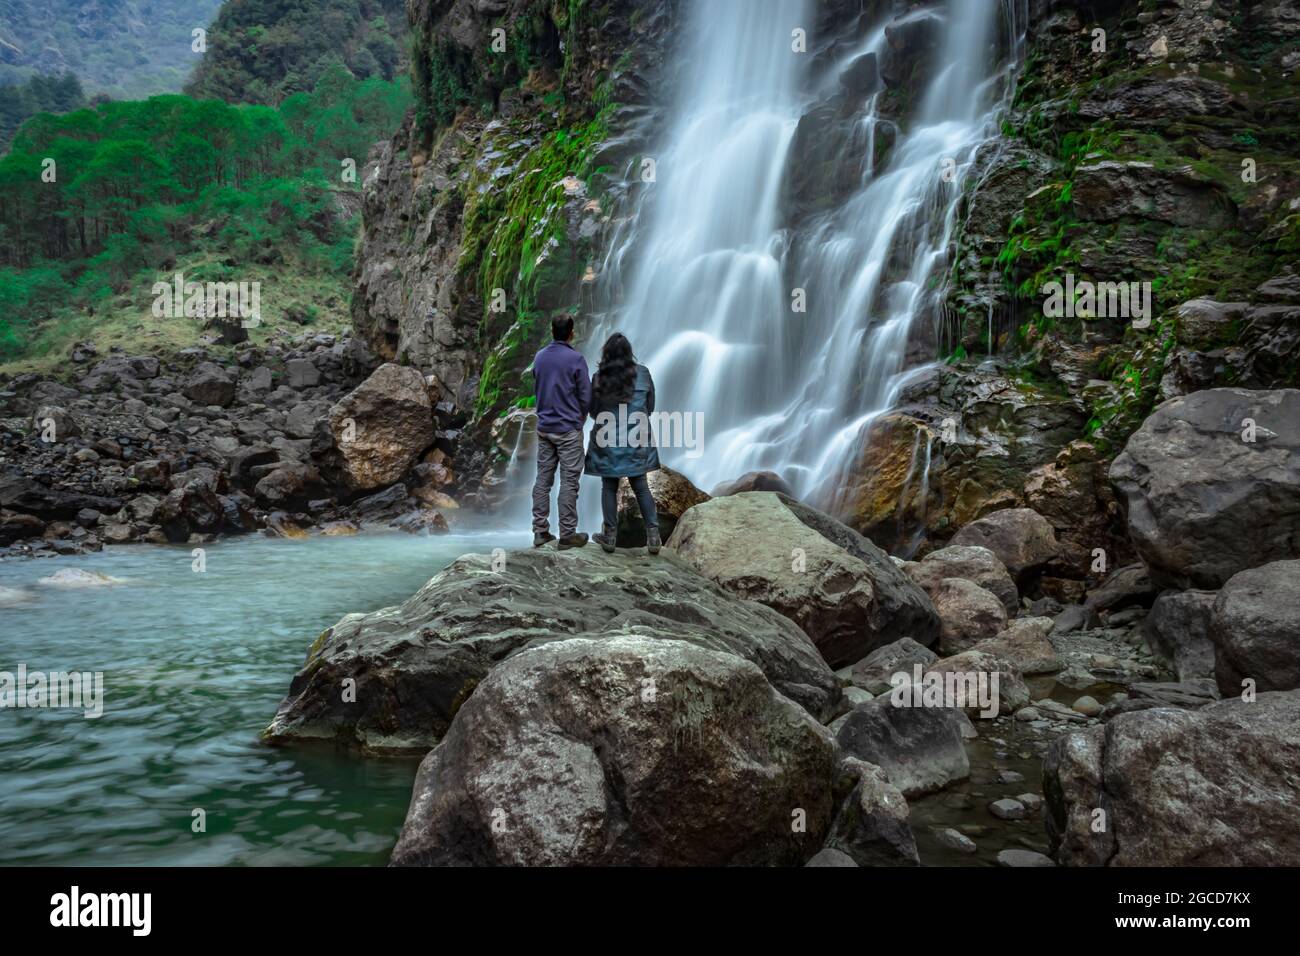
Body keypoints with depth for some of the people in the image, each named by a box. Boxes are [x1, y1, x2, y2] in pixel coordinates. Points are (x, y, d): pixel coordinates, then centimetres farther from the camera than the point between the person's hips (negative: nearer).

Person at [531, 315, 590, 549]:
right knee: (569, 482, 0)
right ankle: (567, 534, 3)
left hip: (544, 427, 6)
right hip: (568, 429, -5)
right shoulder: (576, 358, -11)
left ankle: (540, 531, 11)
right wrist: (581, 417, 12)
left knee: (543, 479, 9)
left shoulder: (539, 357, 6)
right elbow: (586, 396, -7)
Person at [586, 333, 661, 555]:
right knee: (641, 487, 9)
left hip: (608, 441, -1)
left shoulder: (599, 378, -8)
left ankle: (609, 536, 12)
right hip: (637, 440, 2)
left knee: (609, 488, 9)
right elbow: (650, 407, 5)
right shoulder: (643, 374, -3)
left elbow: (593, 411, 2)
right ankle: (653, 535, 3)